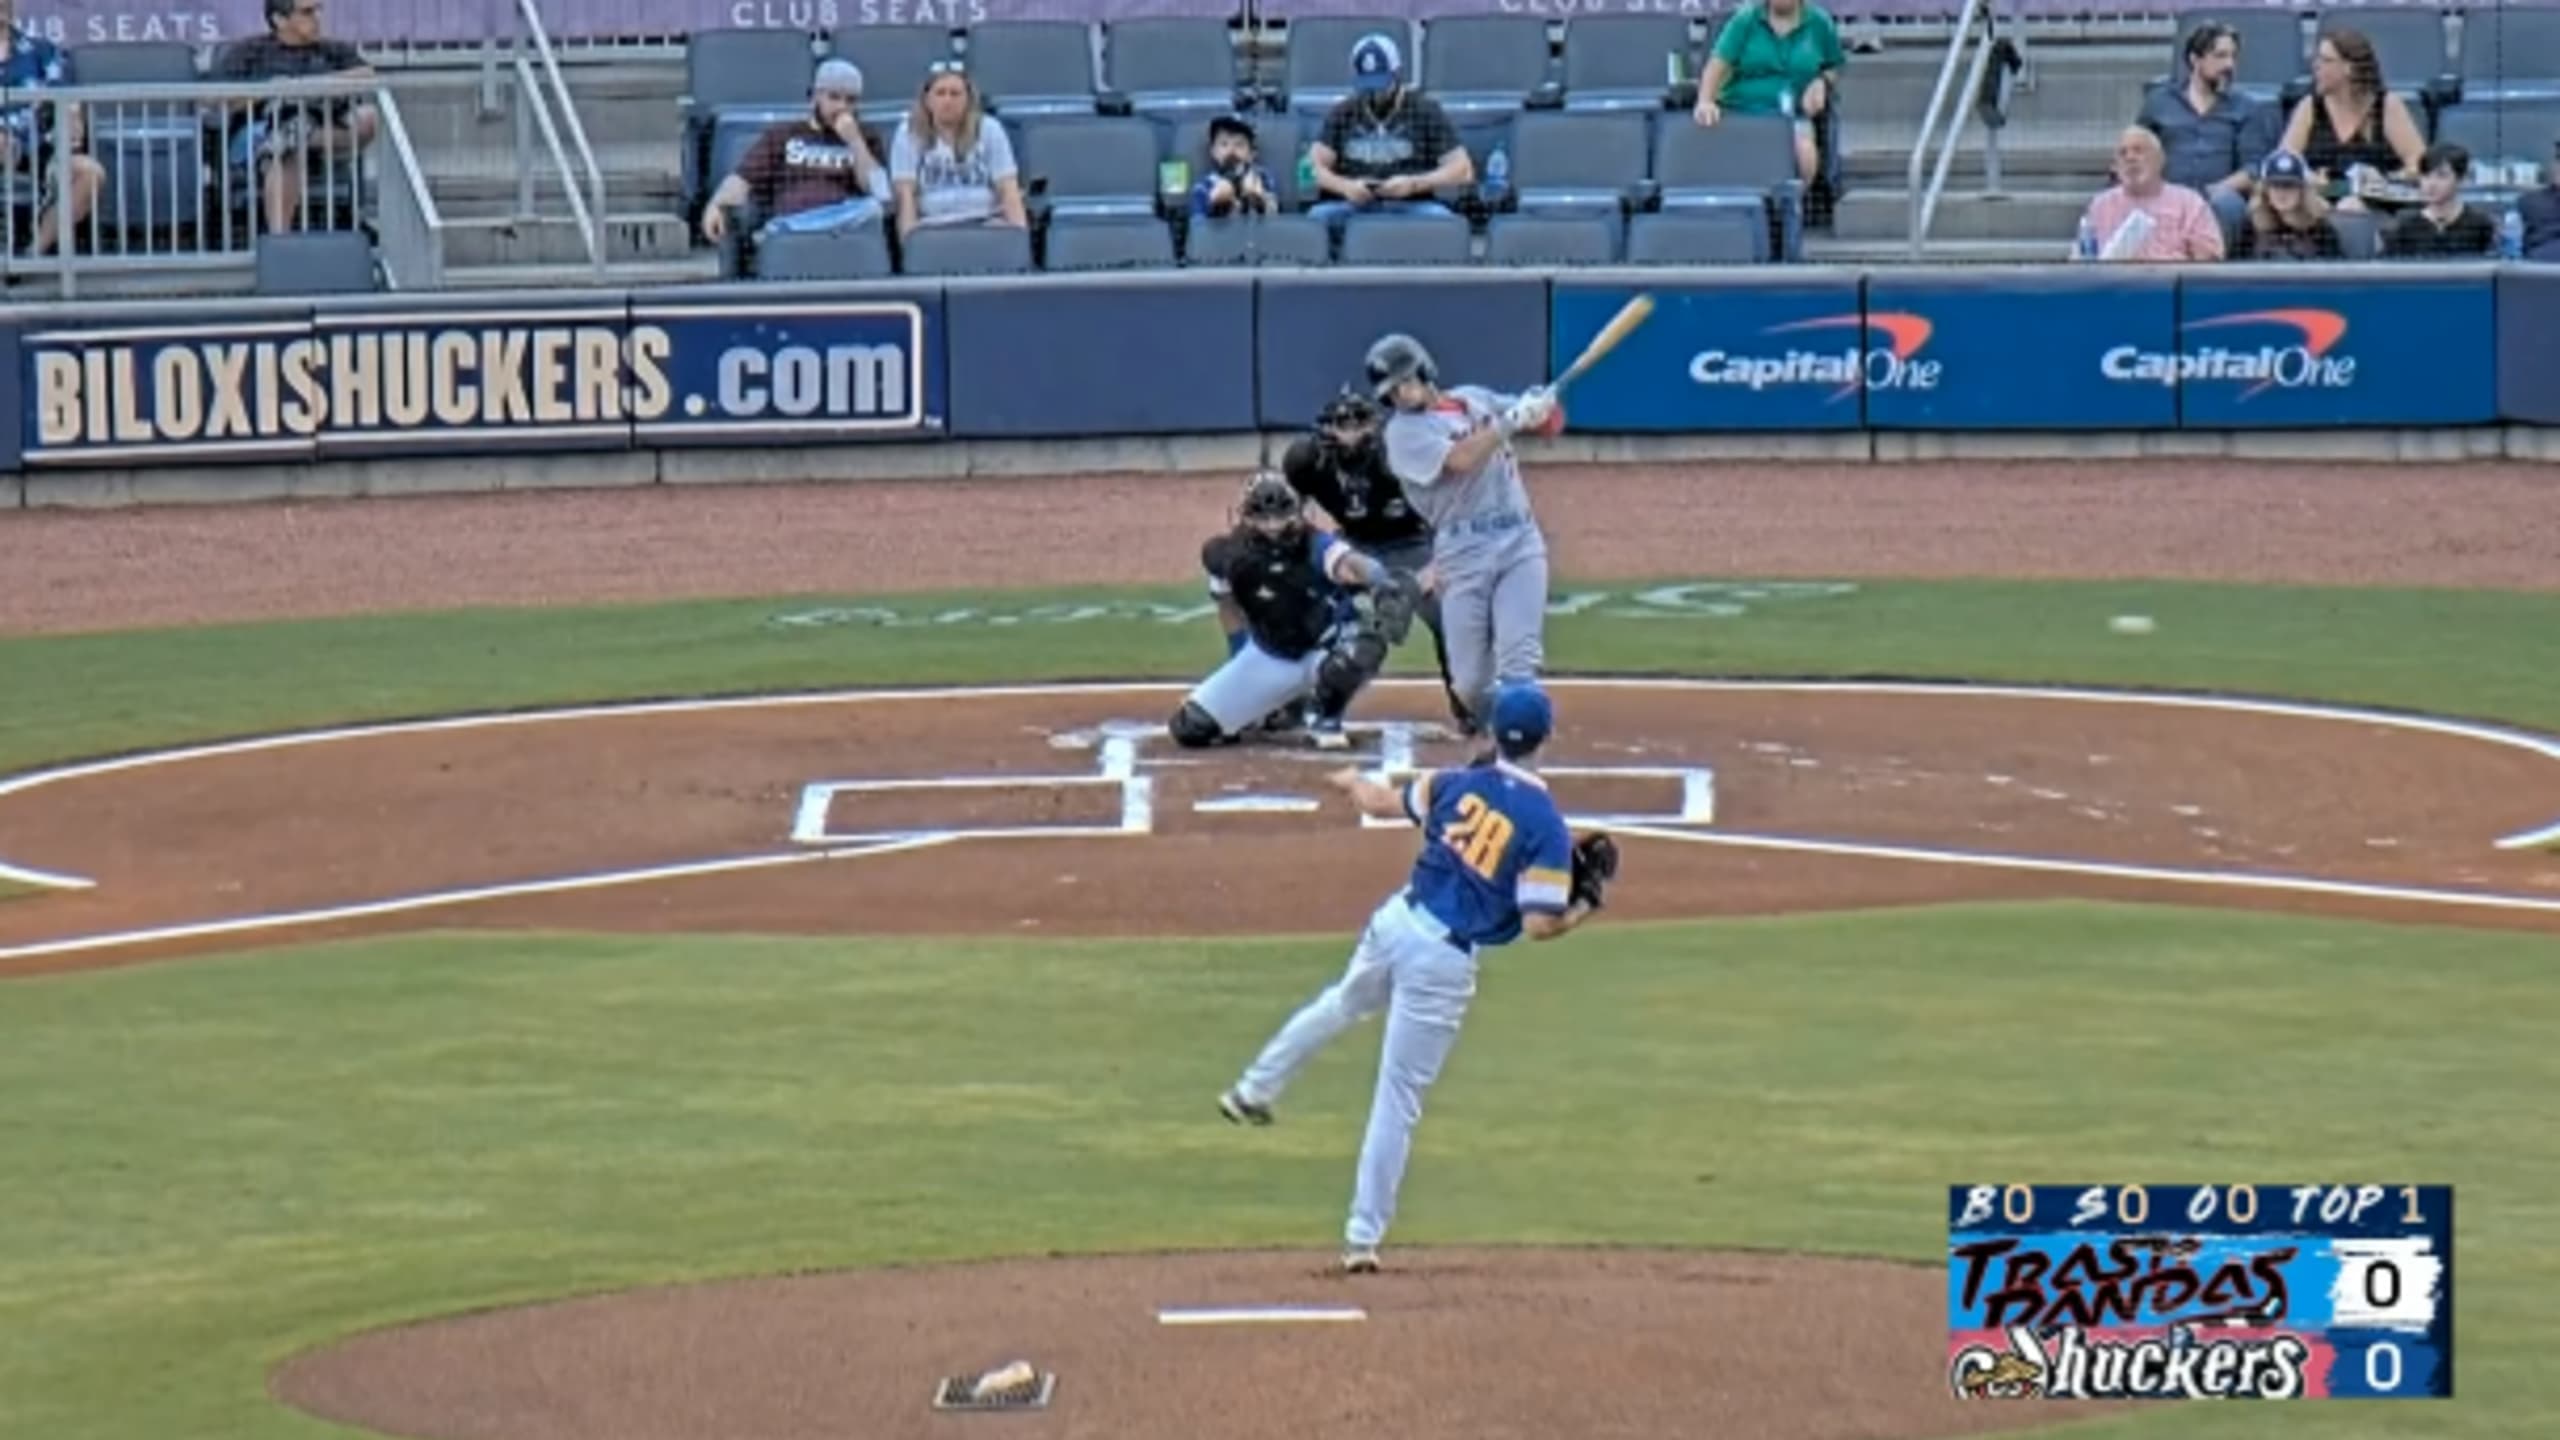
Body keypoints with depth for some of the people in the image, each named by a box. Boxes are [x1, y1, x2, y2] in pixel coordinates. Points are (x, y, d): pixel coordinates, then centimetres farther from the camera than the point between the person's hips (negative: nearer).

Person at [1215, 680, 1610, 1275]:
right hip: (1447, 962, -4)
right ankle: (1363, 1236, 7)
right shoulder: (1546, 825, -14)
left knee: (1345, 1002, 38)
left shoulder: (1457, 784, 0)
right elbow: (1540, 924, -18)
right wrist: (1583, 909, 3)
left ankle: (1255, 1089, 45)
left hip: (1398, 920, 4)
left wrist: (1353, 783, 39)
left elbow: (1383, 803, 17)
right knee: (1398, 1101, 2)